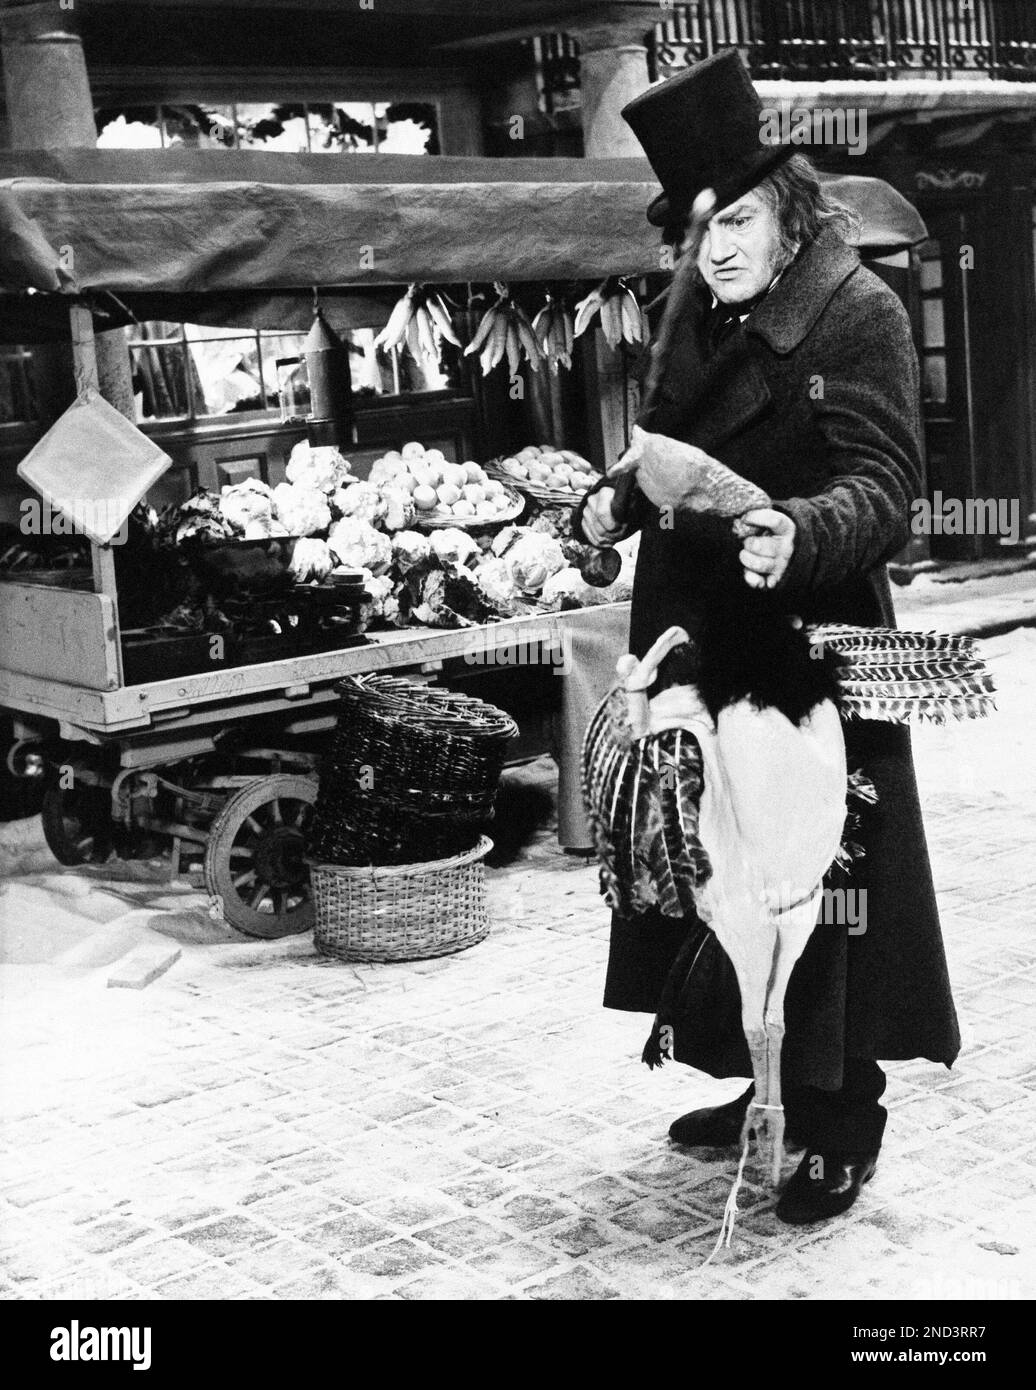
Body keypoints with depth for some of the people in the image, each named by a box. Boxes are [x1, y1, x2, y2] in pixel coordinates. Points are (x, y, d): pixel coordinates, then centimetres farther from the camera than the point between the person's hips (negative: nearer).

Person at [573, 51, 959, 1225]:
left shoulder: (861, 315, -10)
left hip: (812, 653, -7)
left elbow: (882, 486, -19)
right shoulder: (703, 325, 10)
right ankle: (766, 1084, 30)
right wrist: (613, 500, -3)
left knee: (818, 884, 0)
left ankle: (843, 1123, 14)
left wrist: (799, 536, -38)